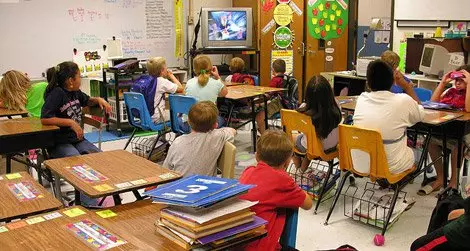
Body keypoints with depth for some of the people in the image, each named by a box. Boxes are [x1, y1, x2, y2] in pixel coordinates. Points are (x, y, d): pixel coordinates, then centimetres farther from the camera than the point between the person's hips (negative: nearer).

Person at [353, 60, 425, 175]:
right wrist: (406, 86, 11)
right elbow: (420, 115, 8)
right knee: (411, 151, 30)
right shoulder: (404, 101, -16)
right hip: (391, 168, -3)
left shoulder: (361, 99, -6)